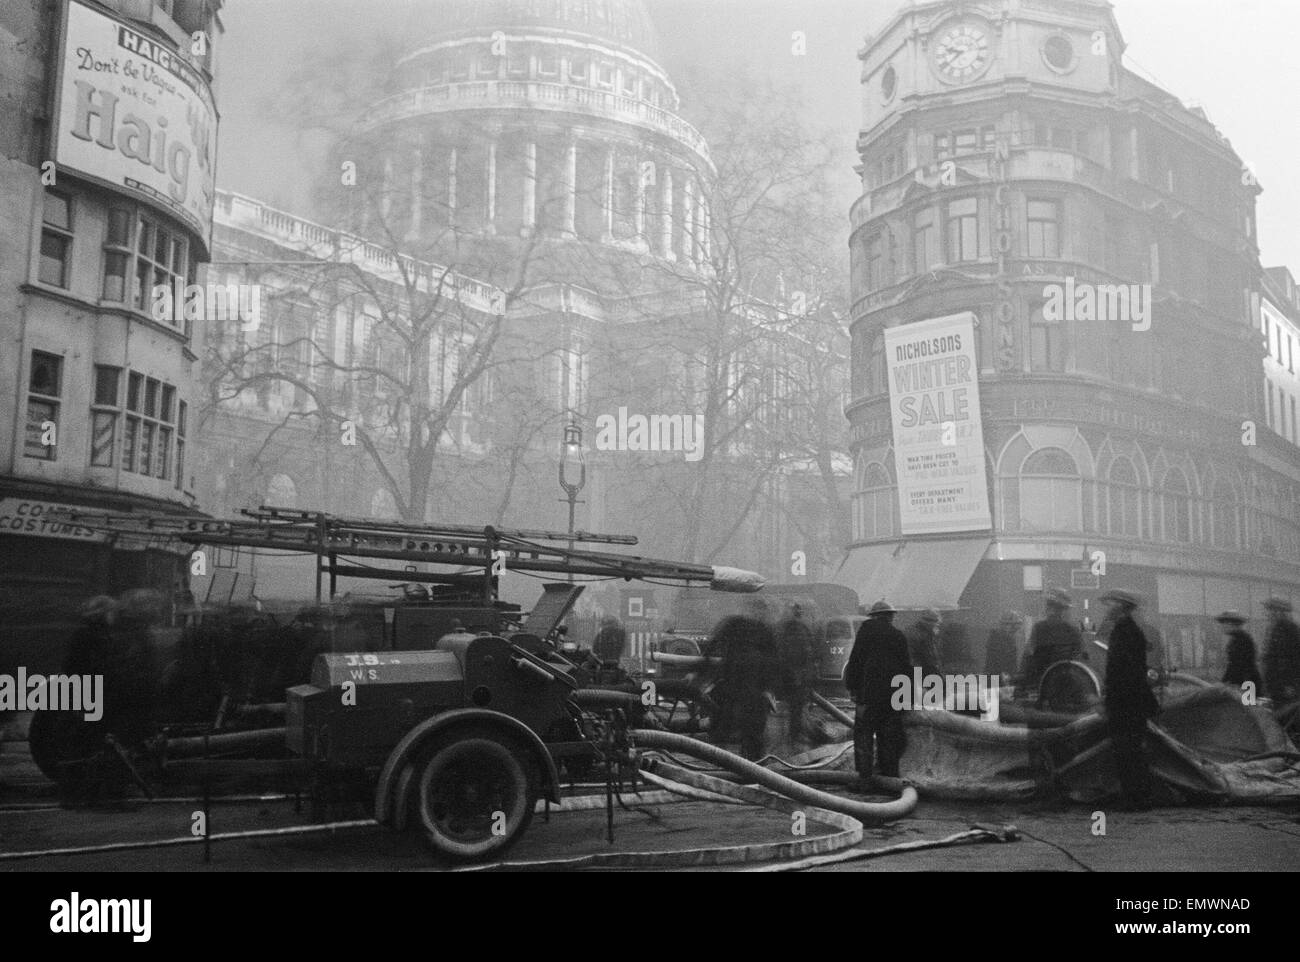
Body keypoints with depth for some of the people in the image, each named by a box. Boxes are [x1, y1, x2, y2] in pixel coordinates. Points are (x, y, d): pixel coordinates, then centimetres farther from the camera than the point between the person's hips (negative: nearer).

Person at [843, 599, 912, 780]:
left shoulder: (867, 630, 1)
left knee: (863, 733, 1)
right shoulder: (900, 636, 9)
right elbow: (907, 667, 10)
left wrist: (852, 686, 2)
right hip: (895, 695, 3)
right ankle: (890, 774, 13)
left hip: (870, 691, -3)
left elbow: (855, 660, -3)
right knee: (889, 736, 11)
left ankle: (864, 776, -6)